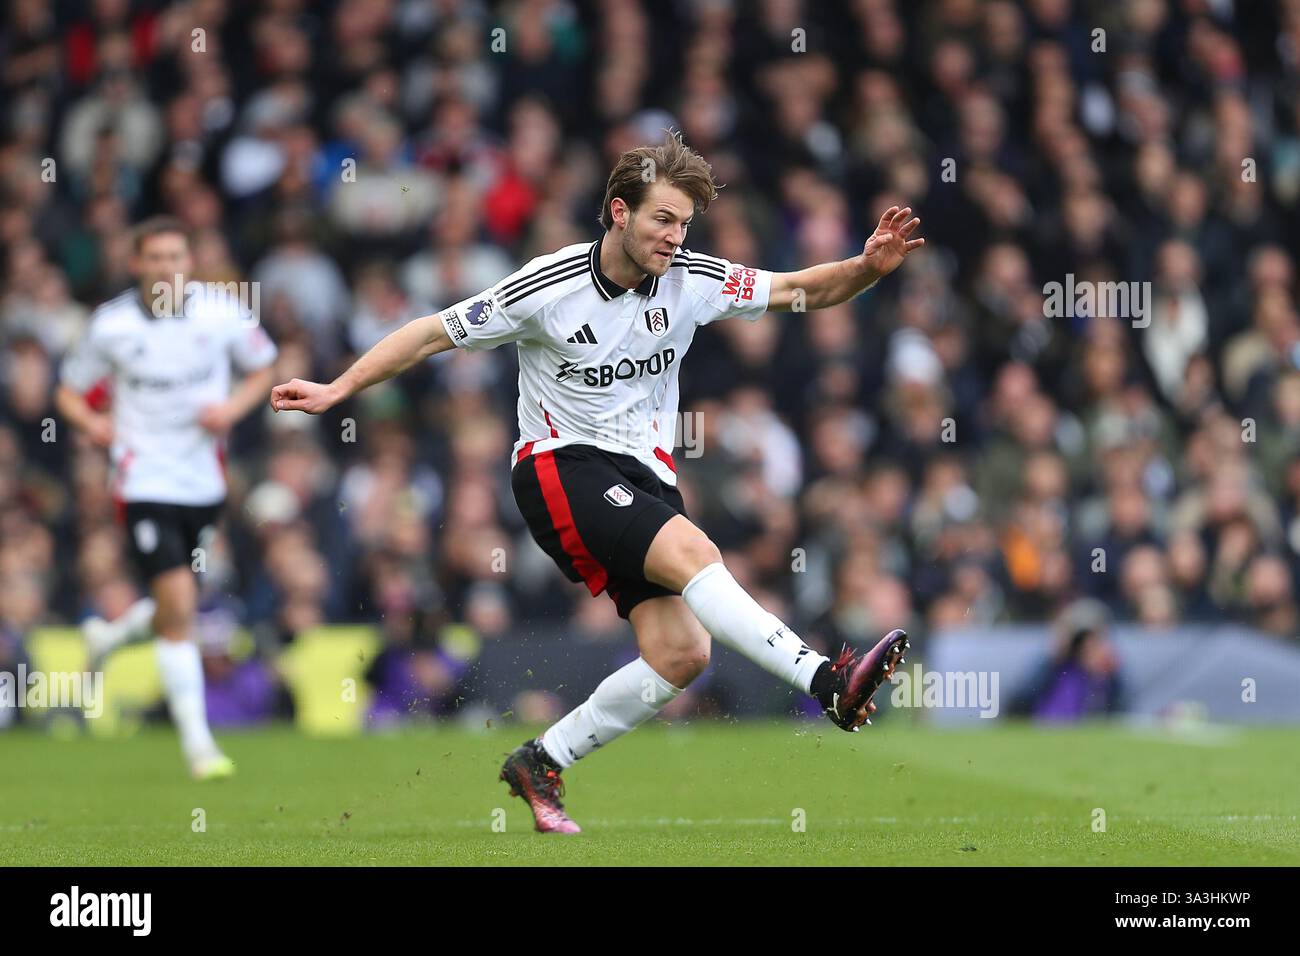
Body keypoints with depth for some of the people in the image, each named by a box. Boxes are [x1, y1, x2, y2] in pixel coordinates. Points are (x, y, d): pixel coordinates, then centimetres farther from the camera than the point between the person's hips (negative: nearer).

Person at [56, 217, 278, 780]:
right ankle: (197, 745, -7)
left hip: (205, 481, 3)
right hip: (144, 484, -3)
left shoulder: (222, 312, -3)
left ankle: (110, 635, 46)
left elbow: (262, 370, 12)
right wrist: (91, 423, -16)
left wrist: (233, 407, -8)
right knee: (178, 606, -14)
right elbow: (69, 393, 6)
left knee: (177, 608, 10)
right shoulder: (110, 325, -5)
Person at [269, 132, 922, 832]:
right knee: (692, 551, -31)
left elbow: (801, 290, 5)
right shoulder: (548, 286, -13)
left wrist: (867, 268, -15)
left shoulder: (692, 281, -1)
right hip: (560, 462, -6)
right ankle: (828, 682, -42)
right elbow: (434, 334, -5)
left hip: (645, 473, 6)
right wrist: (337, 389, -9)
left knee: (681, 652, -10)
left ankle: (540, 764, 6)